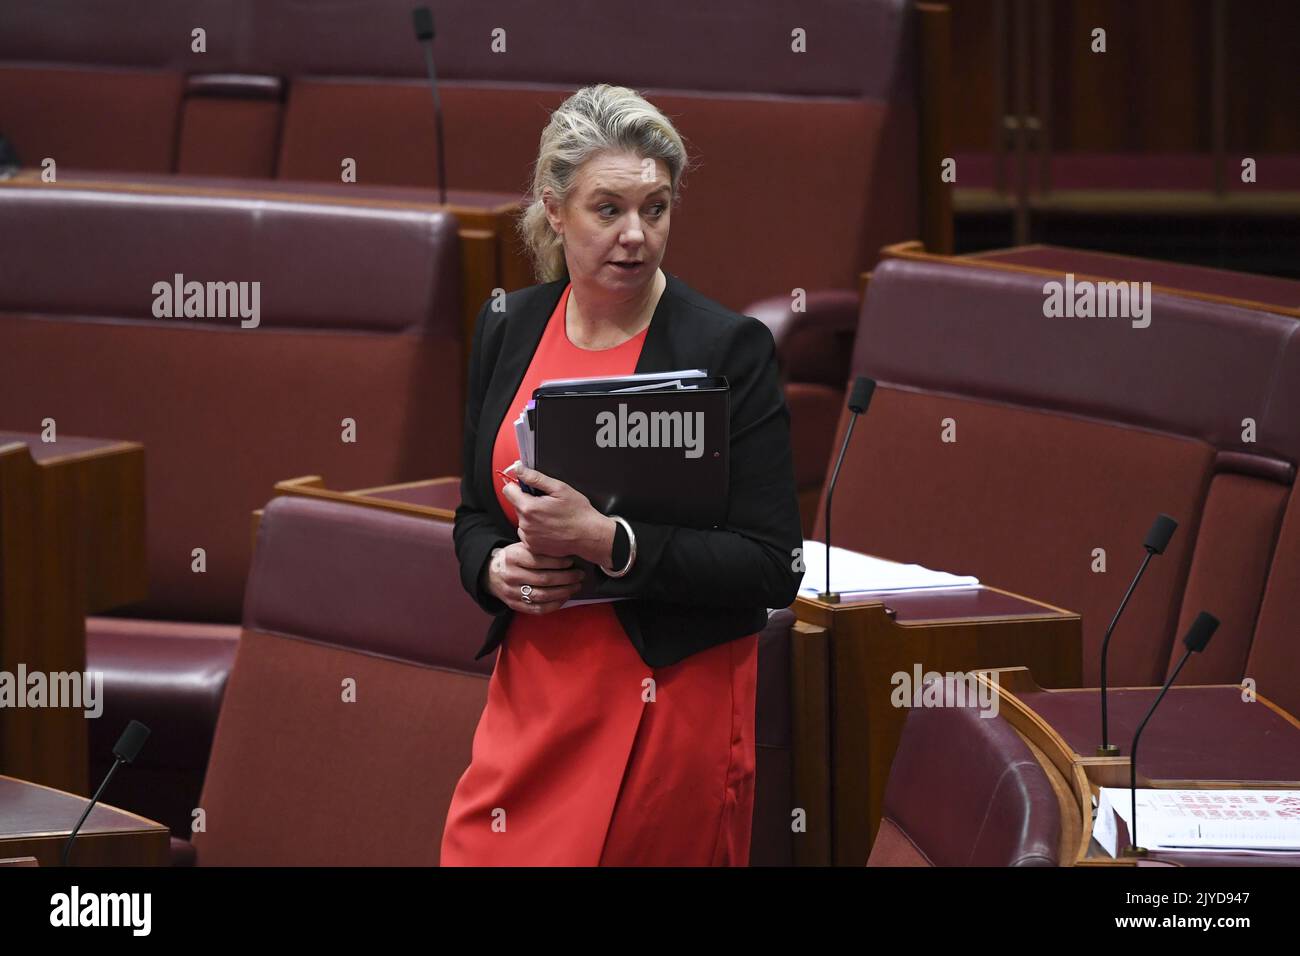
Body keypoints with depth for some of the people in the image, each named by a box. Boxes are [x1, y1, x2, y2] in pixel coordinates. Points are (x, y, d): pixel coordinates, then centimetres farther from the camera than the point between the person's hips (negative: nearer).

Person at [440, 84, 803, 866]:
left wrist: (607, 541, -21)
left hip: (672, 707, -4)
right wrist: (497, 567, -5)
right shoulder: (507, 332, 8)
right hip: (532, 696, 4)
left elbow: (773, 568, -11)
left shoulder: (729, 348, -8)